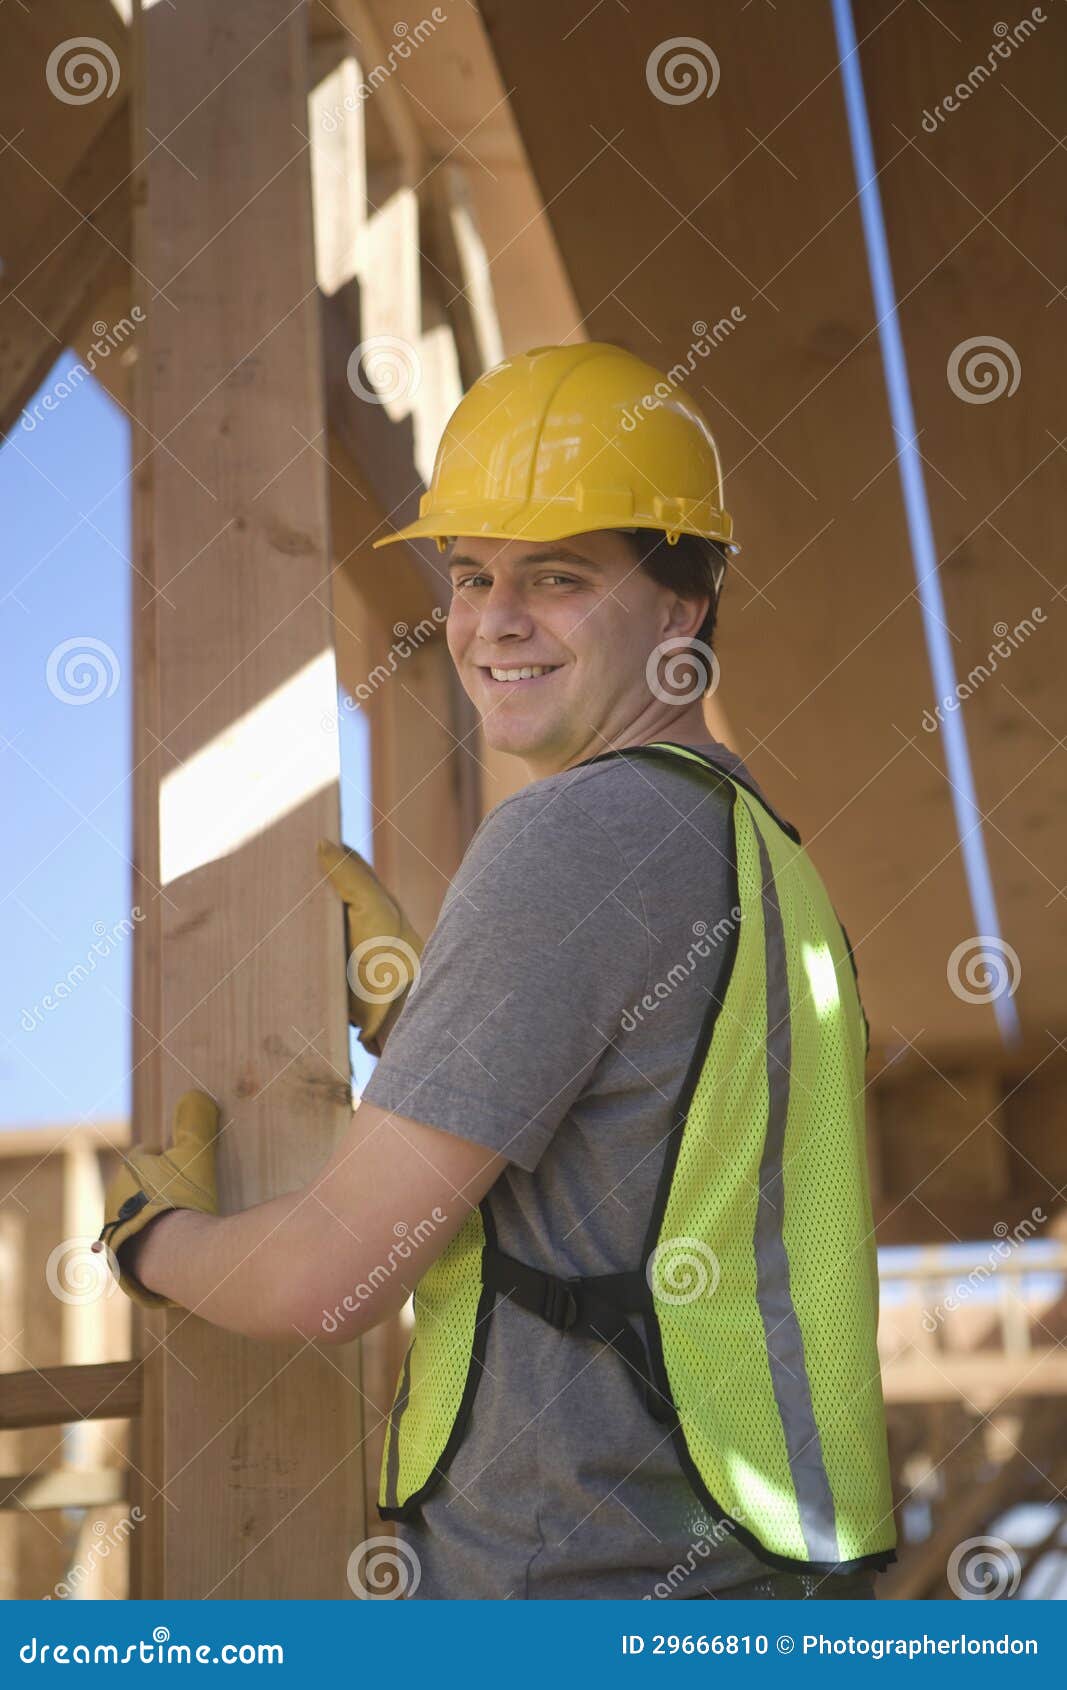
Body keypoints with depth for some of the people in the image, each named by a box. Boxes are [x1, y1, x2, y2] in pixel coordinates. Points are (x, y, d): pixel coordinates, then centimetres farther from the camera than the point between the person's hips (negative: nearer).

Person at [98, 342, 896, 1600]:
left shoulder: (575, 836, -18)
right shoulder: (749, 839, 11)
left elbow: (332, 1278, -17)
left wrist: (152, 1236, 3)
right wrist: (408, 1002, 20)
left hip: (584, 1583, -9)